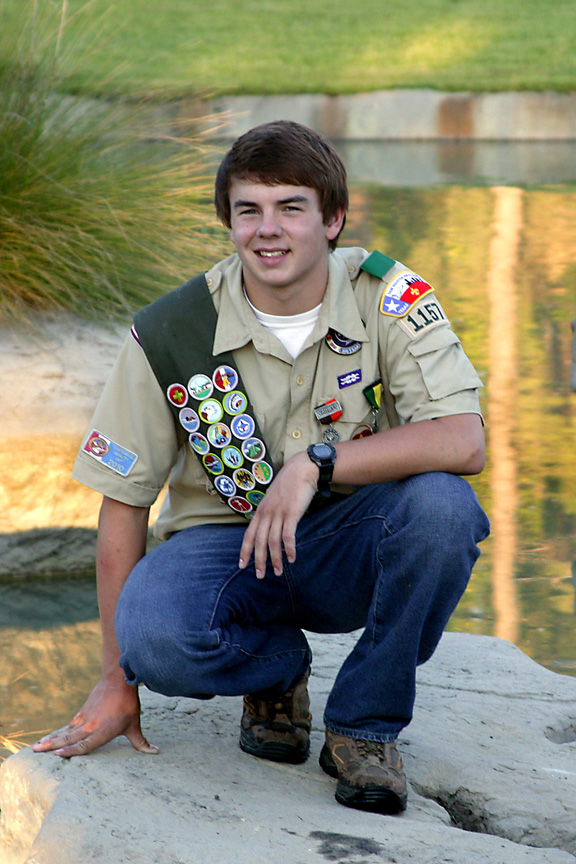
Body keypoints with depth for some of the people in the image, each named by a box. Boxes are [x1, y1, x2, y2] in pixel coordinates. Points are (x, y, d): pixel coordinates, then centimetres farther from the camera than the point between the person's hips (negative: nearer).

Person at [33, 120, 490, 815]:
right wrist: (117, 681, -4)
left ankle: (364, 724, -10)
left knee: (440, 502, -33)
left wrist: (316, 462, -31)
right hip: (226, 541, 0)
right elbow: (123, 503, -5)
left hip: (349, 546, 1)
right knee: (154, 634, -34)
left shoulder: (387, 299, -12)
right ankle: (278, 667, 5)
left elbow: (463, 443, -23)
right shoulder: (169, 335, -12)